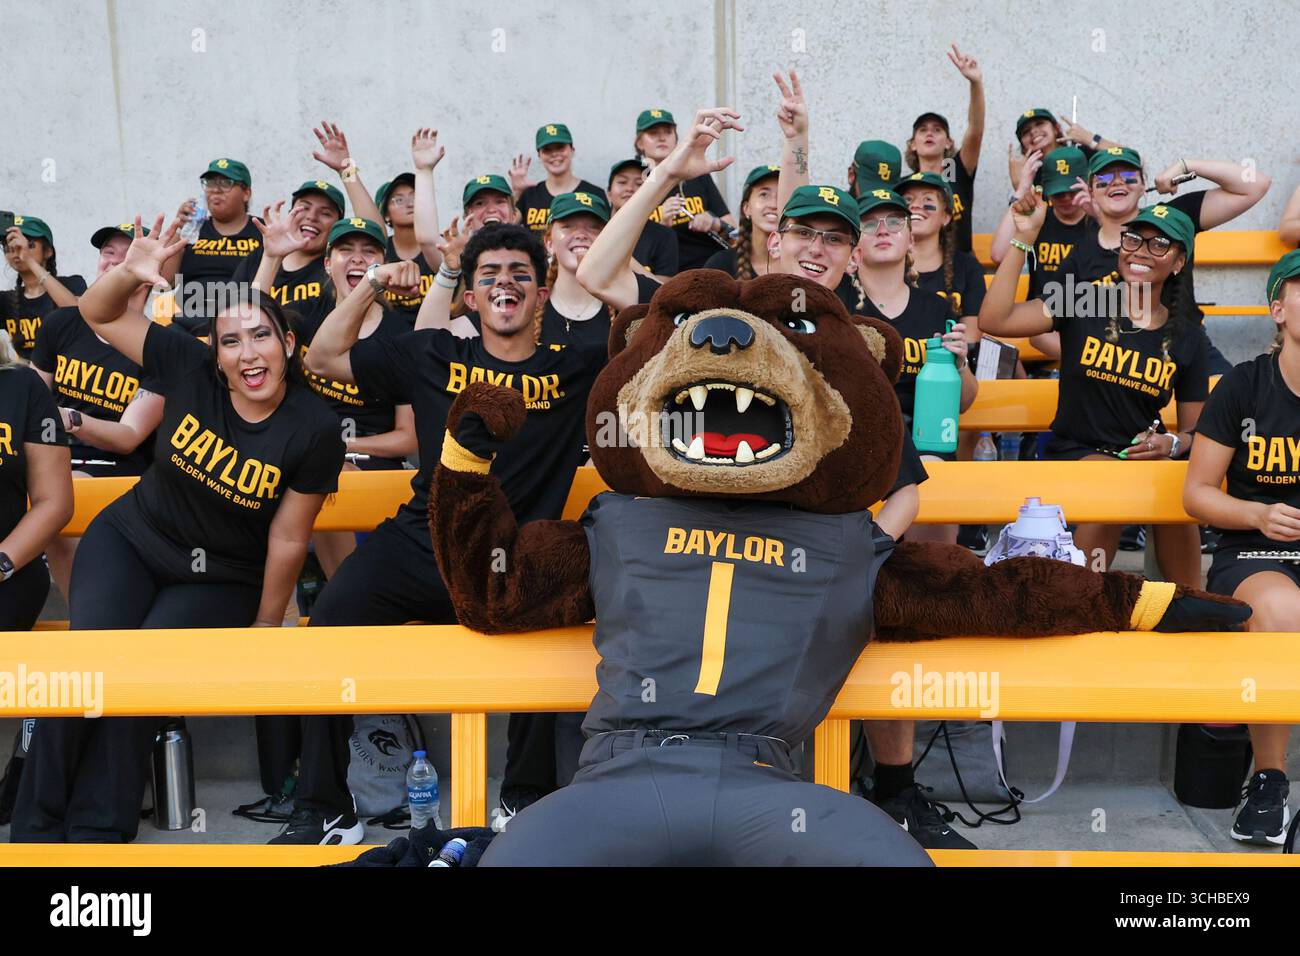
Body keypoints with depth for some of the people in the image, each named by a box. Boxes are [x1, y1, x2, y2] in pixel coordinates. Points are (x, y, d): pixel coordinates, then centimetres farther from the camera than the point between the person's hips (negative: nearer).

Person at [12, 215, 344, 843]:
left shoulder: (313, 431, -17)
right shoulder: (191, 369, -11)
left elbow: (288, 540, -10)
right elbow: (99, 315, -3)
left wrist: (265, 626, -3)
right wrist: (131, 273, -24)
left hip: (220, 580, -2)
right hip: (130, 539, 2)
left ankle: (95, 835, -11)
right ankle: (35, 829, -9)